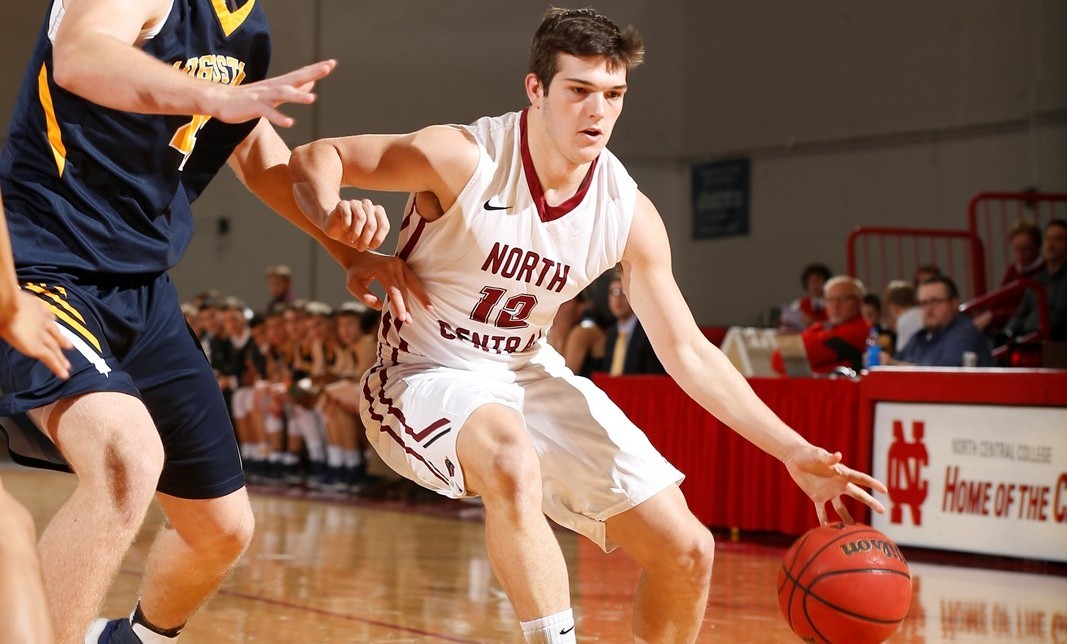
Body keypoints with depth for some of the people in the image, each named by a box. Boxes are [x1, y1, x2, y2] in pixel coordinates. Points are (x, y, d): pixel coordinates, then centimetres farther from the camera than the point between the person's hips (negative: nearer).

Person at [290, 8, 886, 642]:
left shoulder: (628, 214, -10)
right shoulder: (465, 159, -22)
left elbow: (688, 352, -5)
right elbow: (313, 158, -14)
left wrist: (795, 452, -12)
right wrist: (333, 217, -38)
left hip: (528, 374, 5)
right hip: (426, 375, -5)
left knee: (687, 551, -2)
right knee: (515, 465, -41)